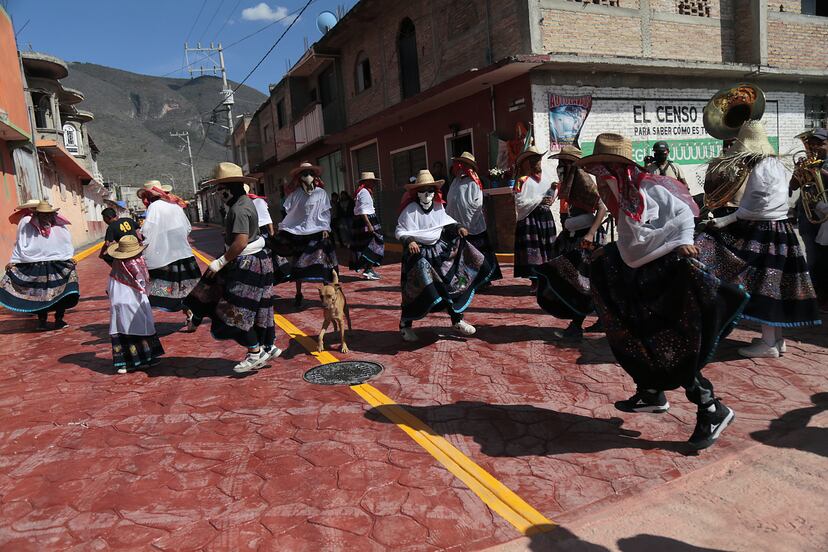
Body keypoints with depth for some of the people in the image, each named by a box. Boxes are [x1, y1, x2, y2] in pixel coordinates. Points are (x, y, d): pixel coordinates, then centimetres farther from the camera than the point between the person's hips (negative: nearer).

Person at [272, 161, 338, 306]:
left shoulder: (321, 193, 2)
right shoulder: (295, 194, 3)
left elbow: (326, 213, 2)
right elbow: (287, 211, 2)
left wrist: (326, 228, -8)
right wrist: (282, 228, -6)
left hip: (316, 232, -1)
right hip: (296, 232, 2)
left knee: (322, 263, -8)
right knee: (297, 264, 7)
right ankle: (298, 293, 20)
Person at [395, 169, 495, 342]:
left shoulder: (437, 206, 2)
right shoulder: (410, 209, -16)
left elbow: (446, 221, 18)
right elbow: (400, 231, -15)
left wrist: (458, 227, 1)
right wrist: (409, 241, -33)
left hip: (439, 249, 6)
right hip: (418, 252, -6)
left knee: (452, 282, 6)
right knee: (419, 289, -11)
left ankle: (457, 320, 21)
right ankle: (405, 325, 9)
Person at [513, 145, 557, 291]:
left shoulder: (547, 178, 13)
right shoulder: (522, 180, -6)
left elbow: (551, 198, 22)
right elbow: (519, 202, -14)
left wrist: (554, 190, 2)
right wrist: (539, 200, -14)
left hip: (546, 217, 6)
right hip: (529, 219, -6)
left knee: (547, 248, 5)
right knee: (532, 249, -8)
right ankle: (535, 281, -3)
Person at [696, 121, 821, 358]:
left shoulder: (760, 169, -17)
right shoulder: (775, 164, 13)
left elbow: (755, 208, -21)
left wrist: (726, 220, -19)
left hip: (763, 232, -10)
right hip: (779, 229, 10)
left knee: (763, 285, -5)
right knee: (773, 285, 13)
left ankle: (768, 343, 0)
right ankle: (776, 338, 20)